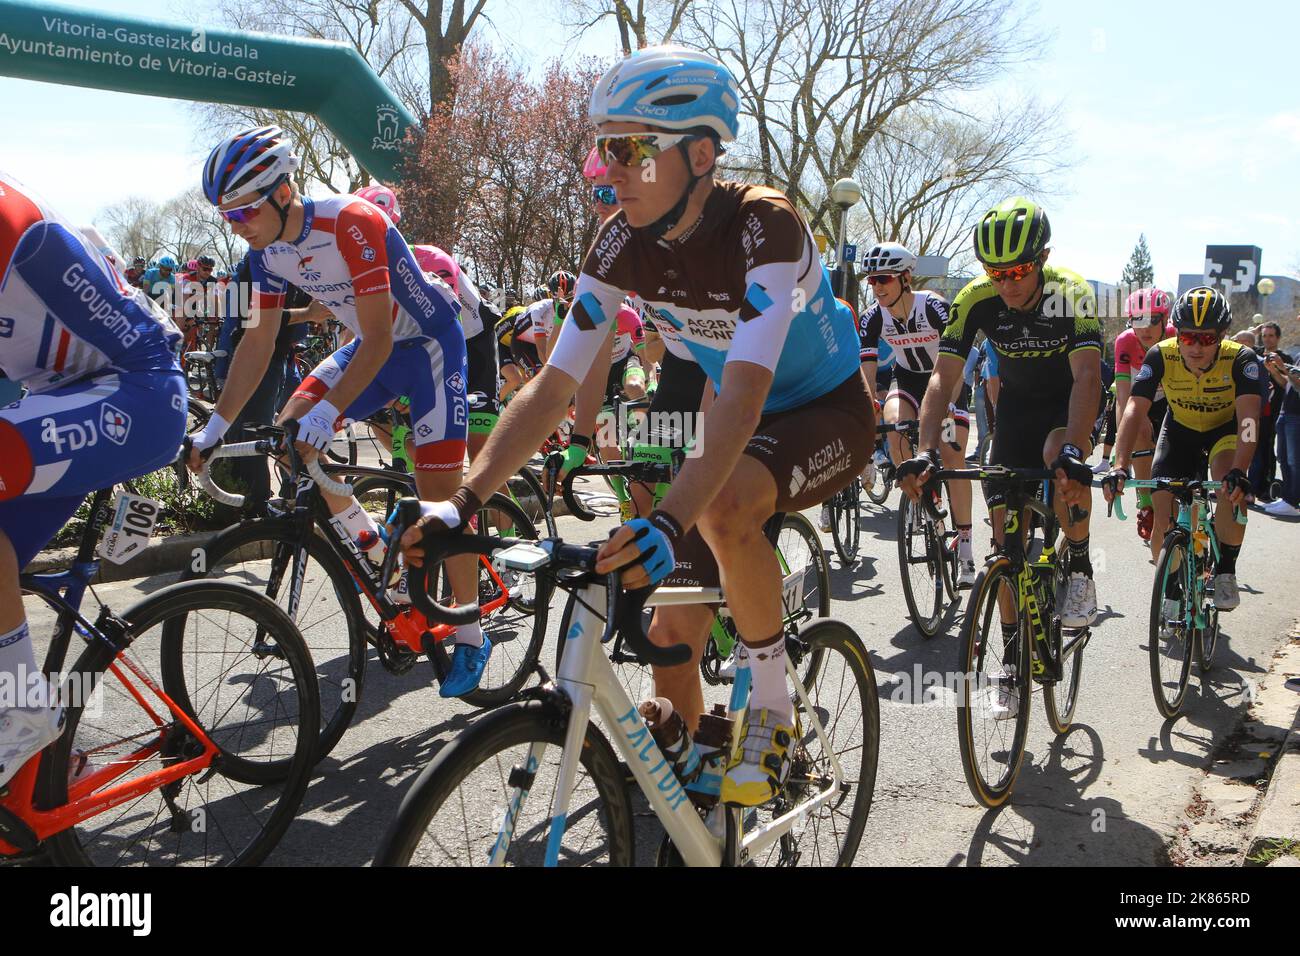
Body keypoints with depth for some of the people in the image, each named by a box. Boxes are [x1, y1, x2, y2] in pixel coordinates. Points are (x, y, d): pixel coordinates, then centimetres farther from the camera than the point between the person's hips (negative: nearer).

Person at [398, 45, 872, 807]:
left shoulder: (762, 224, -30)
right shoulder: (625, 241, -13)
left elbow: (745, 391, -42)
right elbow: (555, 384, -17)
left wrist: (670, 519, -56)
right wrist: (464, 501, -28)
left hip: (830, 411, -6)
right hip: (747, 419, 6)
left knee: (724, 504, -37)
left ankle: (773, 713, -15)